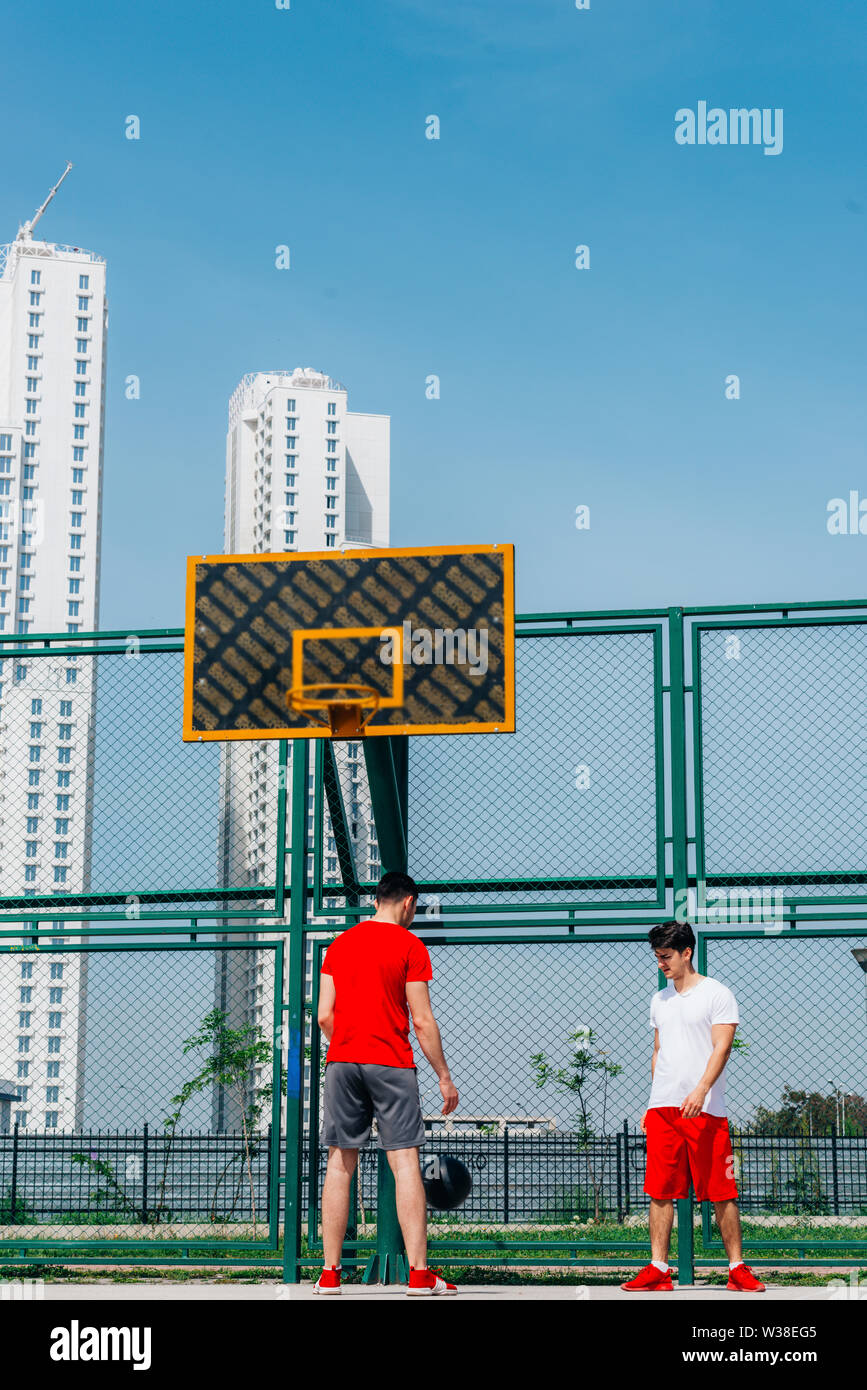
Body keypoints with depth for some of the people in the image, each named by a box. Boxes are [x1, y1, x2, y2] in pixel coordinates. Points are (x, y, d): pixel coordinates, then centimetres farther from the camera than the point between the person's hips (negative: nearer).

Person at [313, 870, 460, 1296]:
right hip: (391, 1064, -4)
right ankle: (419, 1273, -8)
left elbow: (325, 1016, 9)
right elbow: (423, 1021, -5)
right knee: (405, 1163, -4)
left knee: (340, 1165, 6)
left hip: (341, 1061, 4)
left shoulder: (339, 945, 12)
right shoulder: (409, 945, -1)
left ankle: (329, 1274, 5)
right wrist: (444, 1077, 1)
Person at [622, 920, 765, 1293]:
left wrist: (700, 1090, -24)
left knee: (721, 1194, -3)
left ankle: (737, 1269, 6)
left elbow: (721, 1047, -11)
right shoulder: (659, 1000, 16)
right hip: (662, 1108, 5)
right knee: (660, 1192, 1)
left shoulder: (717, 994, -2)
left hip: (706, 1109, -5)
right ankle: (658, 1270, 5)